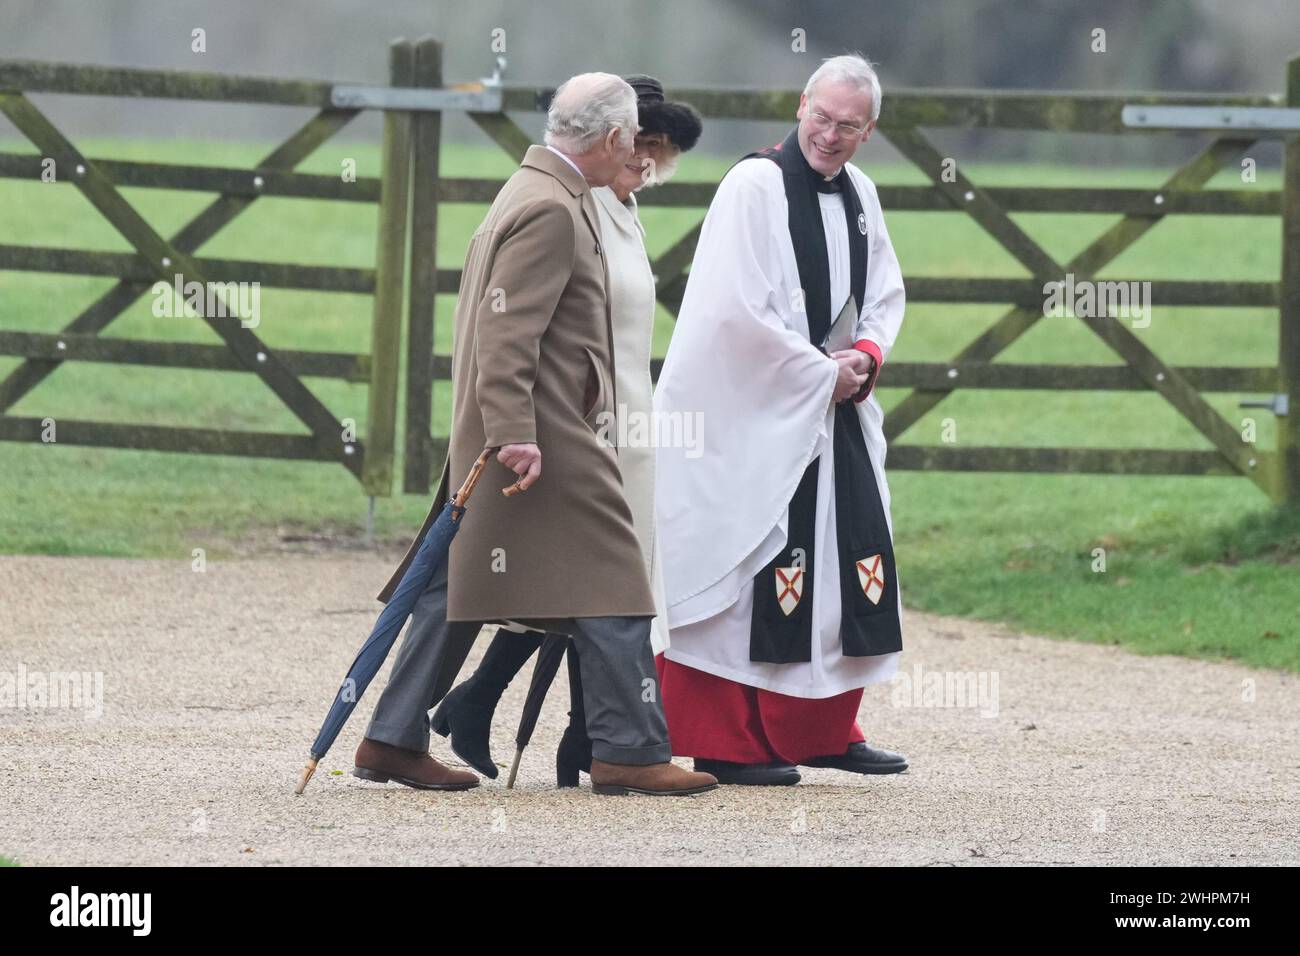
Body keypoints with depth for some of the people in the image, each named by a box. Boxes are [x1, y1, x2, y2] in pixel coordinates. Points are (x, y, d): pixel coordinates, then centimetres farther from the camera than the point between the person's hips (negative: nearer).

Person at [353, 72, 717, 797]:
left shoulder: (533, 192, 17)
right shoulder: (551, 211, -16)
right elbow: (506, 330, -23)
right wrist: (515, 436, -26)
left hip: (505, 432, 10)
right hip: (547, 436, -10)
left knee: (461, 587, 11)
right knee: (610, 585, -4)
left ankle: (394, 741, 12)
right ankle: (629, 750, -1)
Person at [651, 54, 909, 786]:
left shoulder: (859, 195, 10)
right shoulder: (755, 187, -14)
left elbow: (886, 293, 20)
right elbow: (739, 310, -20)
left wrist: (868, 353, -1)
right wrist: (825, 372, -14)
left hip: (836, 411, 8)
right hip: (757, 417, -8)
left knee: (854, 561, 10)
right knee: (753, 578, -7)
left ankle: (824, 731, 22)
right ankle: (728, 745, -1)